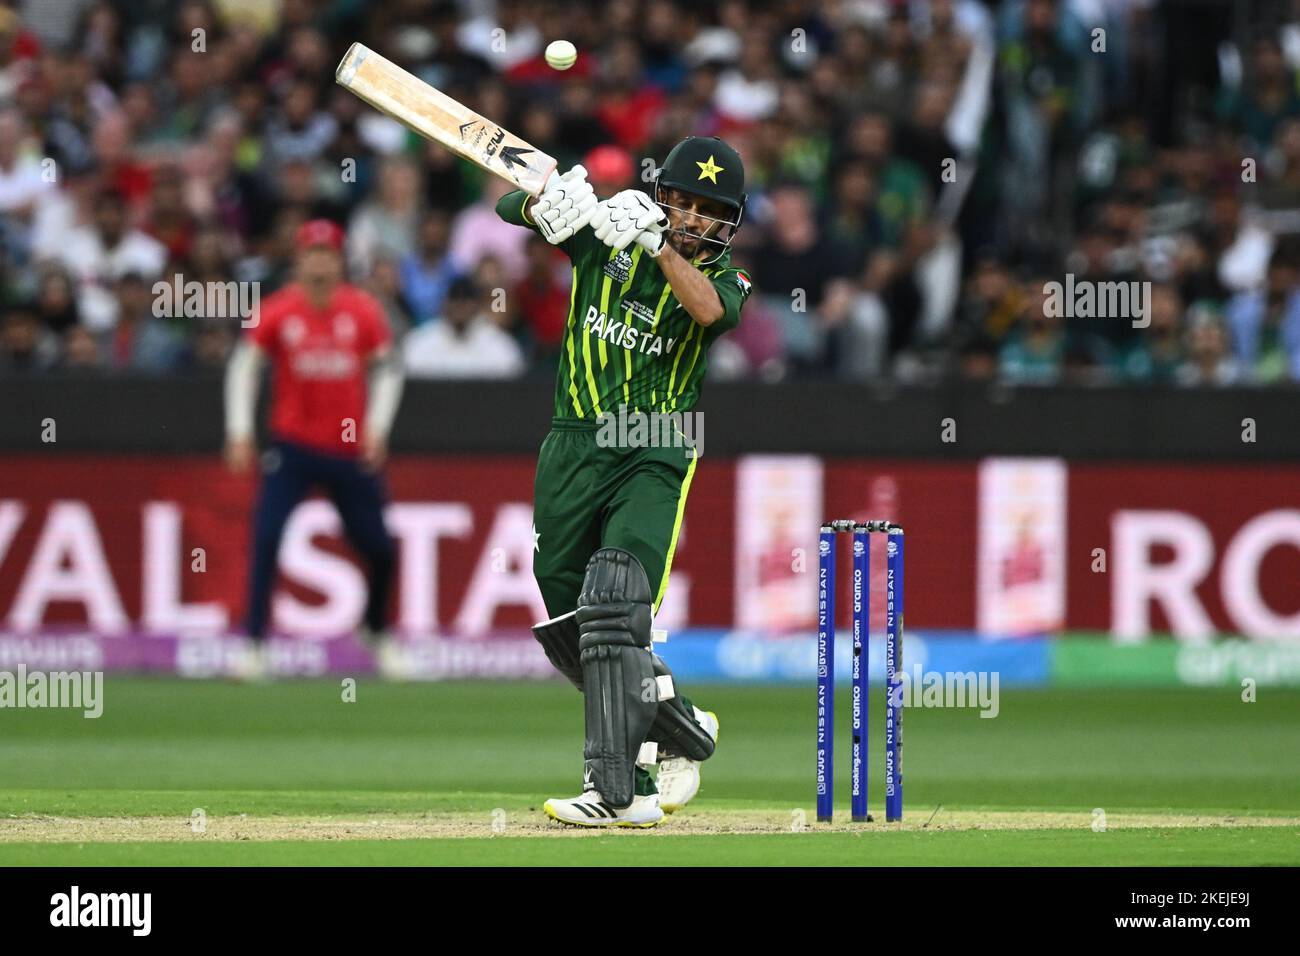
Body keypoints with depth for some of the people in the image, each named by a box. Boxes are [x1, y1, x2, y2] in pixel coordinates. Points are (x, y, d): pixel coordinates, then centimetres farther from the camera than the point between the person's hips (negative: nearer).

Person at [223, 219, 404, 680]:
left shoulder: (362, 310, -3)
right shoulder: (278, 311, -7)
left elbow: (387, 367, 5)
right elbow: (244, 365, -2)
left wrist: (377, 426, -6)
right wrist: (239, 431, -10)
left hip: (351, 449, 2)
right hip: (293, 446, -2)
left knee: (380, 549, 7)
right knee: (266, 538, -18)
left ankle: (376, 633, 34)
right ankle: (254, 645, -13)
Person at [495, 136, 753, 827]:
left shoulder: (724, 278, 2)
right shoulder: (605, 234, 5)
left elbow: (711, 311, -22)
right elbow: (511, 208, -7)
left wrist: (658, 245, -36)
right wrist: (550, 204, -30)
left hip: (655, 460, -3)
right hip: (573, 452, 3)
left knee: (613, 611, -22)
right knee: (573, 632, 7)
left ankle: (616, 790, -24)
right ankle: (681, 731, 30)